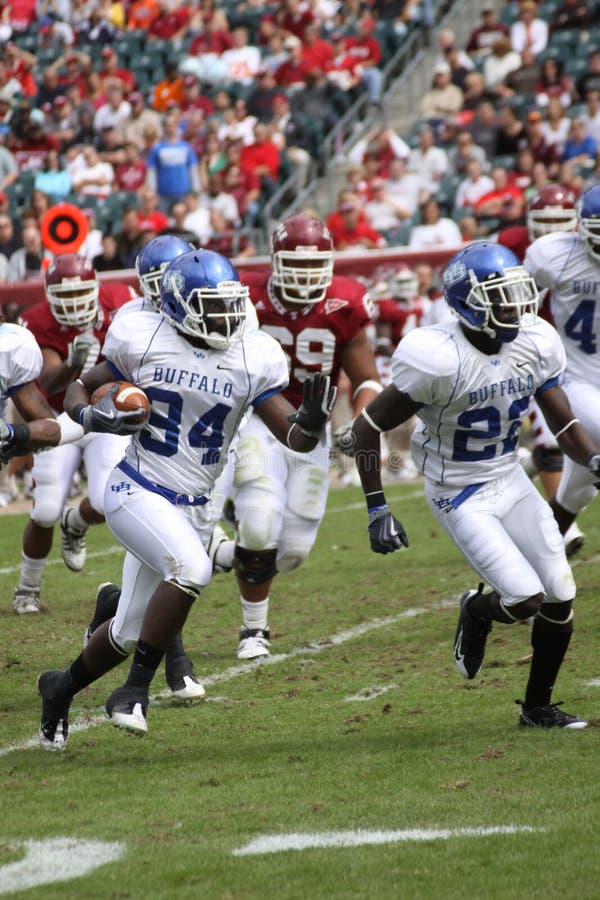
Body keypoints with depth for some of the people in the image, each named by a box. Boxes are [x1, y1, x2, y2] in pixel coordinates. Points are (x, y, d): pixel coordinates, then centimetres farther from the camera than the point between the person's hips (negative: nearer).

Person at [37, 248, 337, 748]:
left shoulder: (253, 358, -3)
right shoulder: (143, 341, -8)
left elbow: (293, 437, -4)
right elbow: (80, 389, 5)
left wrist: (310, 423, -27)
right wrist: (91, 415, -18)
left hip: (193, 509, 5)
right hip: (138, 493, -4)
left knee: (130, 631, 12)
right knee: (191, 567, -32)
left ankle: (62, 686, 41)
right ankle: (137, 688, -18)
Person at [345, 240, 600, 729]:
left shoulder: (535, 344, -8)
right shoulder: (438, 359, -27)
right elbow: (368, 427, -19)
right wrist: (377, 510, -21)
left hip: (511, 481, 6)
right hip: (460, 495, -6)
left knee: (561, 601, 4)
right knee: (526, 601, -15)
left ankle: (538, 707, 26)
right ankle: (477, 611, 23)